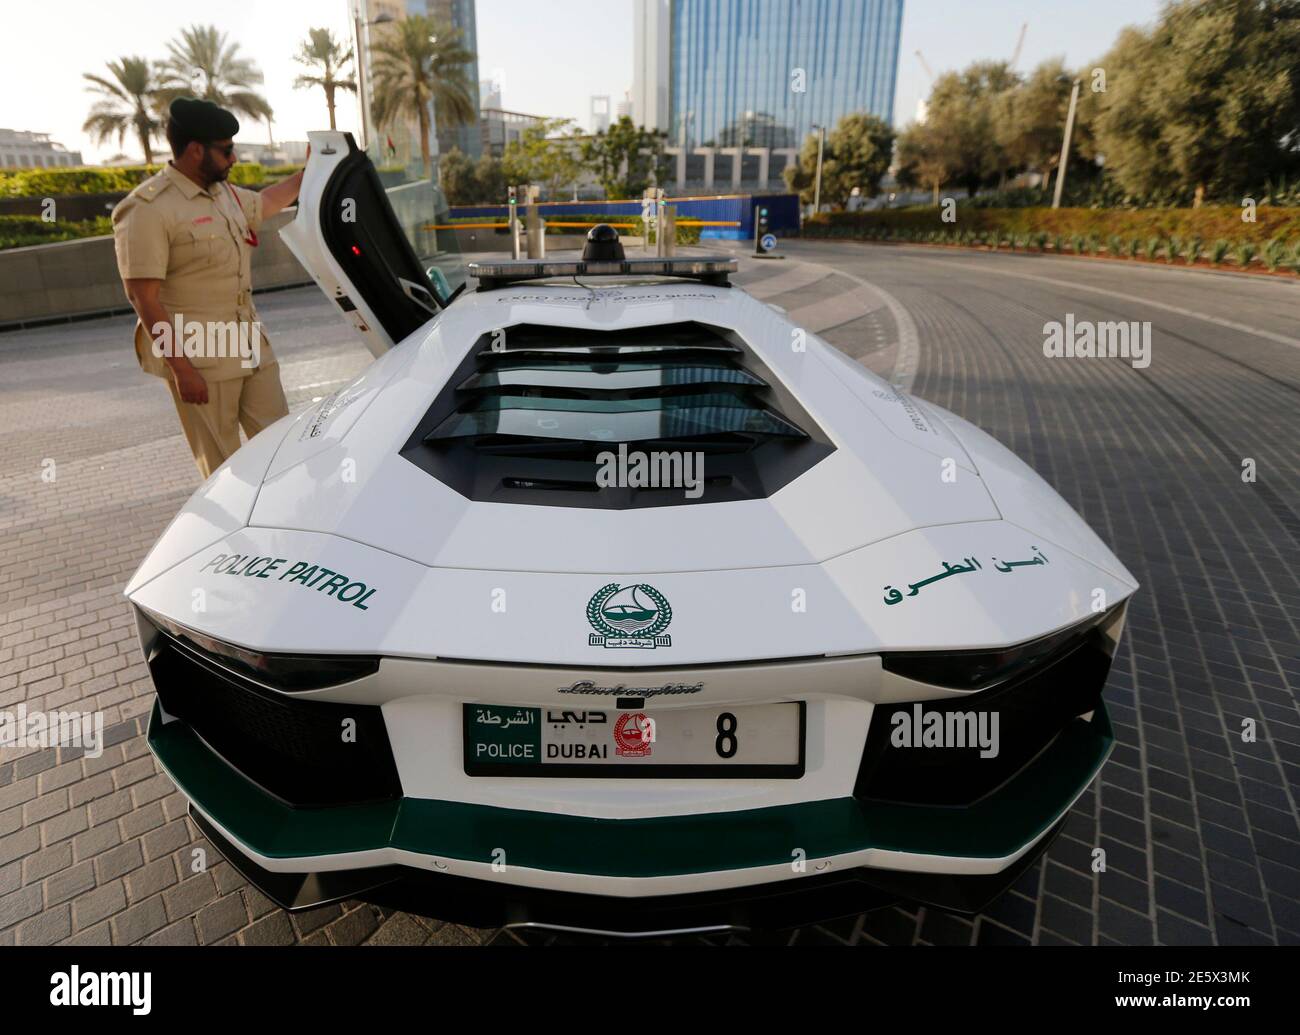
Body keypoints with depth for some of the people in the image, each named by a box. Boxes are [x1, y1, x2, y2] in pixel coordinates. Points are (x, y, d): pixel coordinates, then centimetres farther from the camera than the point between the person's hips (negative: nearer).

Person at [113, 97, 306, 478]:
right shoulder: (149, 209, -12)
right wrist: (181, 369, -20)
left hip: (251, 346, 8)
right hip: (199, 358, -7)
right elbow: (144, 298, -16)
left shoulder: (225, 193, 12)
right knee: (222, 466, -1)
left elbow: (264, 203, 37)